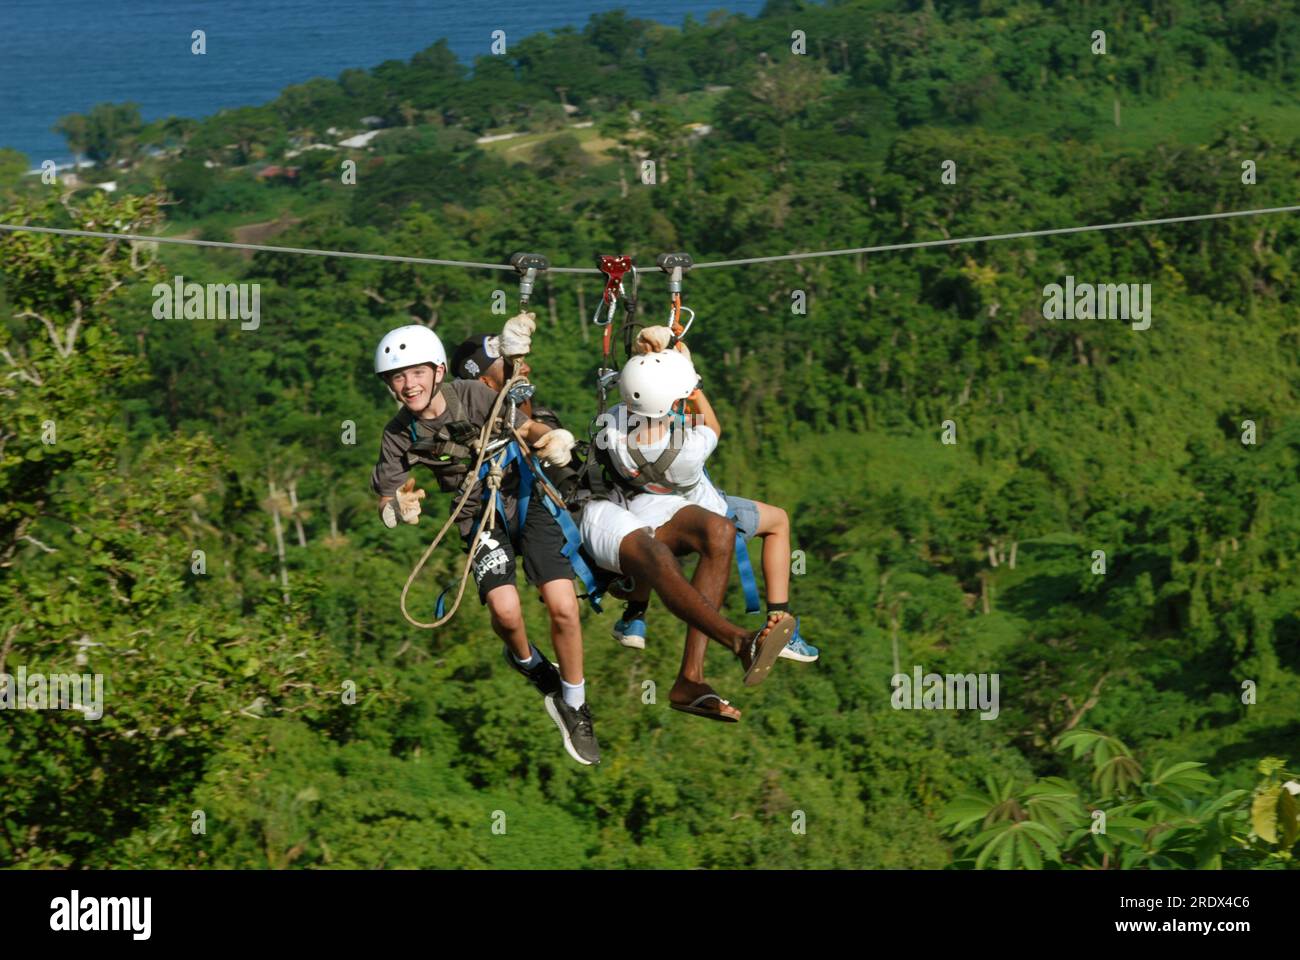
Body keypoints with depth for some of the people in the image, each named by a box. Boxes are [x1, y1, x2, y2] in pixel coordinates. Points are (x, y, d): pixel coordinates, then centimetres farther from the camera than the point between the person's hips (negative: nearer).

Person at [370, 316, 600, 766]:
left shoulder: (473, 395, -13)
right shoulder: (399, 435, -8)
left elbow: (527, 428, -7)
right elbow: (385, 498, 0)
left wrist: (554, 439, -30)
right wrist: (397, 508, -24)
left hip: (526, 499, -1)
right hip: (480, 516, 1)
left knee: (564, 608, -15)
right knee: (505, 610, -25)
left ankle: (575, 708, 7)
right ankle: (527, 663, 11)